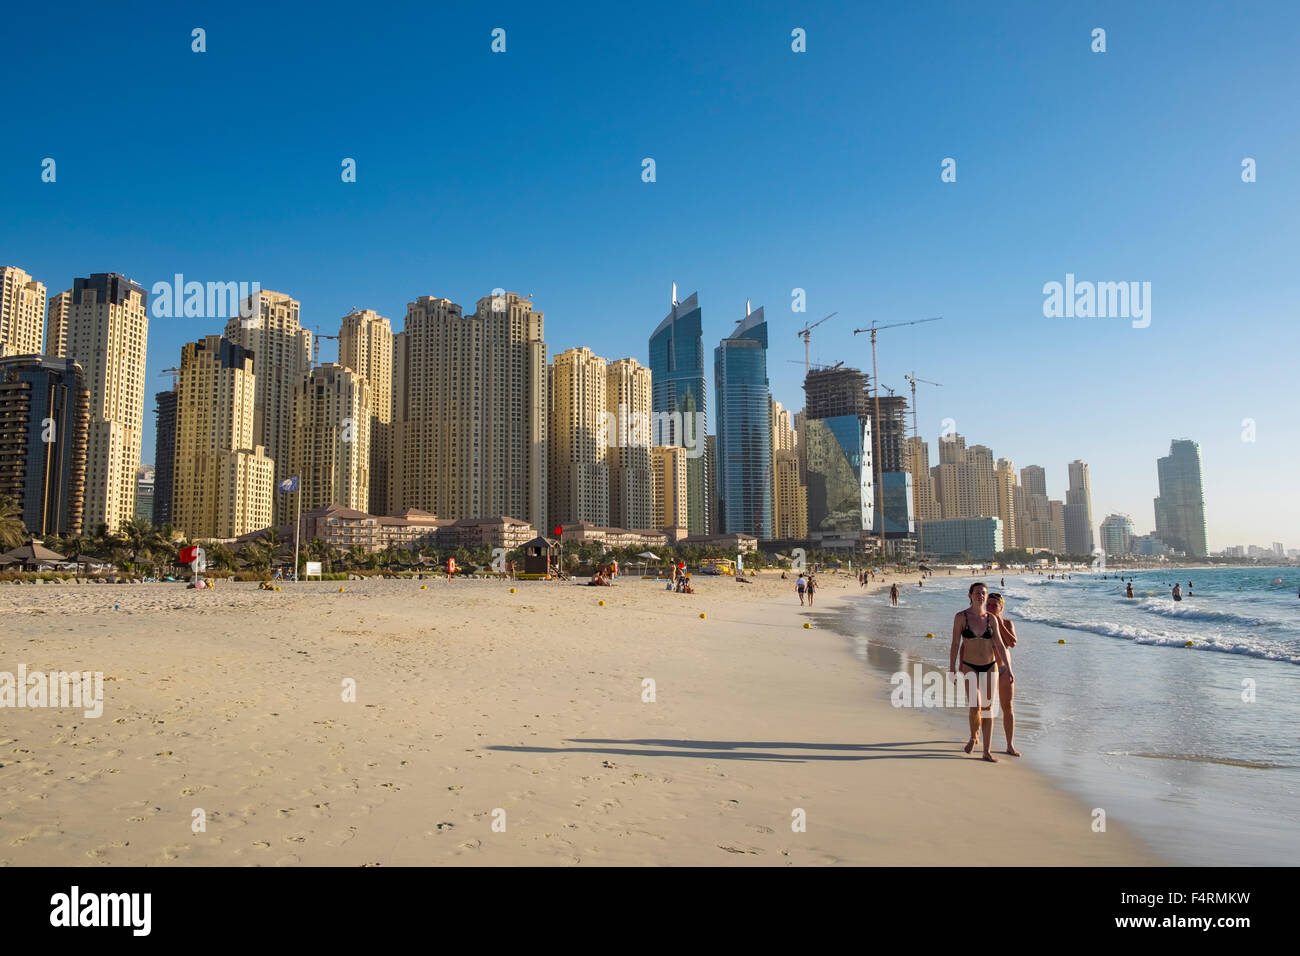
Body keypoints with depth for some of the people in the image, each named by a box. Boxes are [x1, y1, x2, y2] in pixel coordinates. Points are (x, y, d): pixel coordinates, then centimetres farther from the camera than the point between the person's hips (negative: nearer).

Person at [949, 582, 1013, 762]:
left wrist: (1009, 670, -3)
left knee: (987, 708, 5)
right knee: (975, 707, -14)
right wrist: (952, 668, -6)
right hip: (970, 667, -3)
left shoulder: (991, 619, 0)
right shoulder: (961, 617, -7)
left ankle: (987, 751, 12)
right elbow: (955, 644, -4)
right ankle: (973, 736, 16)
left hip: (990, 667, 3)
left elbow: (1000, 645, 2)